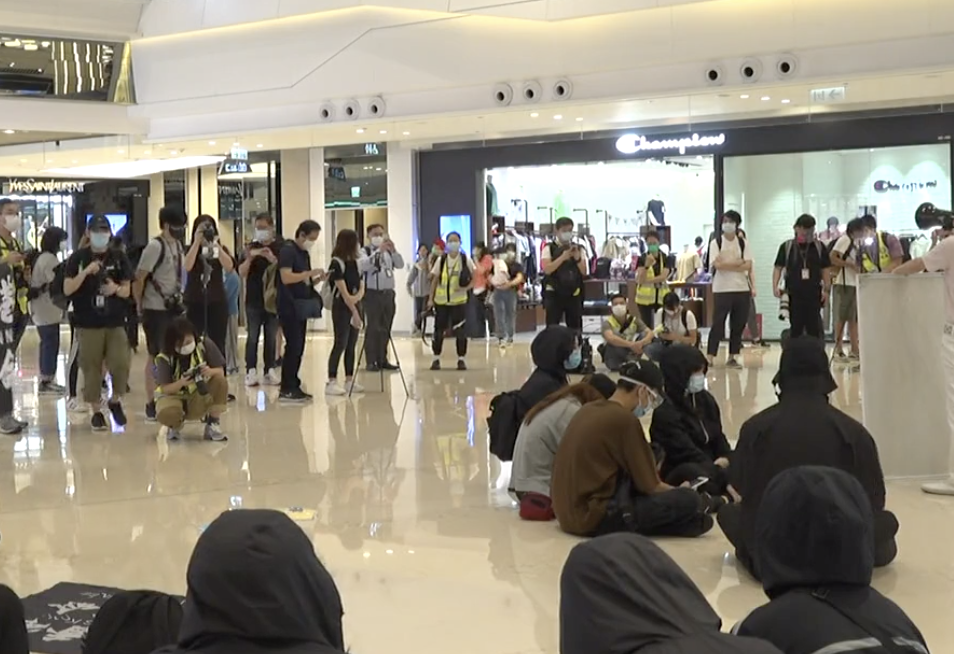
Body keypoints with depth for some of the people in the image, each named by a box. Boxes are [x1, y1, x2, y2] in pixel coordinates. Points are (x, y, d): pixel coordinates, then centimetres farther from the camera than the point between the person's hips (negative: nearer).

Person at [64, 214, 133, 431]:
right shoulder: (78, 258, -1)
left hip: (115, 323, 1)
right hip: (88, 324, -1)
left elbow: (127, 291, 3)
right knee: (91, 368, 2)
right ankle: (96, 411, 15)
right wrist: (85, 272, -20)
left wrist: (116, 289, -19)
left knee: (121, 365, -7)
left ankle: (115, 400, 19)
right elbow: (67, 289, -8)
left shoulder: (119, 257, 4)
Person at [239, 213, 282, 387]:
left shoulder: (280, 247, 2)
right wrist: (250, 257, -18)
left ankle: (270, 370, 11)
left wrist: (273, 260, -19)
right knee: (253, 337, 0)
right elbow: (242, 272, -1)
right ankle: (251, 371, 1)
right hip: (254, 299, 0)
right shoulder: (252, 247, 4)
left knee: (271, 337, 5)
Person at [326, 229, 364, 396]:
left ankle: (349, 380, 12)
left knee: (351, 345, 7)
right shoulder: (337, 263, -11)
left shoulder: (356, 263, 11)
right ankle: (331, 382, -10)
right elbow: (344, 292, -13)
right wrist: (354, 312, -14)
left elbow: (361, 288, 8)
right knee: (340, 344, -10)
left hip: (355, 307, 7)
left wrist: (357, 298, -14)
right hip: (341, 308, -7)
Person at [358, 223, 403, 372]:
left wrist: (393, 250, -18)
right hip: (372, 293, -5)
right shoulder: (365, 251, -2)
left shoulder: (389, 251, 11)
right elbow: (362, 265, -23)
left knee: (386, 328, 9)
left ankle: (382, 359, 17)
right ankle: (371, 361, -3)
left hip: (388, 293, 5)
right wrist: (379, 251, -30)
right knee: (373, 328, -7)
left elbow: (400, 265, -2)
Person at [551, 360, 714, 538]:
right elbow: (649, 486, -7)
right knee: (691, 501, -9)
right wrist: (678, 492, 13)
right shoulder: (624, 420, -13)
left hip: (568, 512, 9)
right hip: (594, 518, -9)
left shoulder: (588, 410, 12)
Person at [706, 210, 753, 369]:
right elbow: (717, 265, -14)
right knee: (718, 324, -4)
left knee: (739, 324, 5)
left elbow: (748, 266, -1)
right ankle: (710, 357, 0)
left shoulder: (742, 243, 8)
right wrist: (738, 262, -10)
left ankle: (732, 357, 13)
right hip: (721, 289, -3)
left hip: (742, 289, 3)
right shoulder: (716, 243, -1)